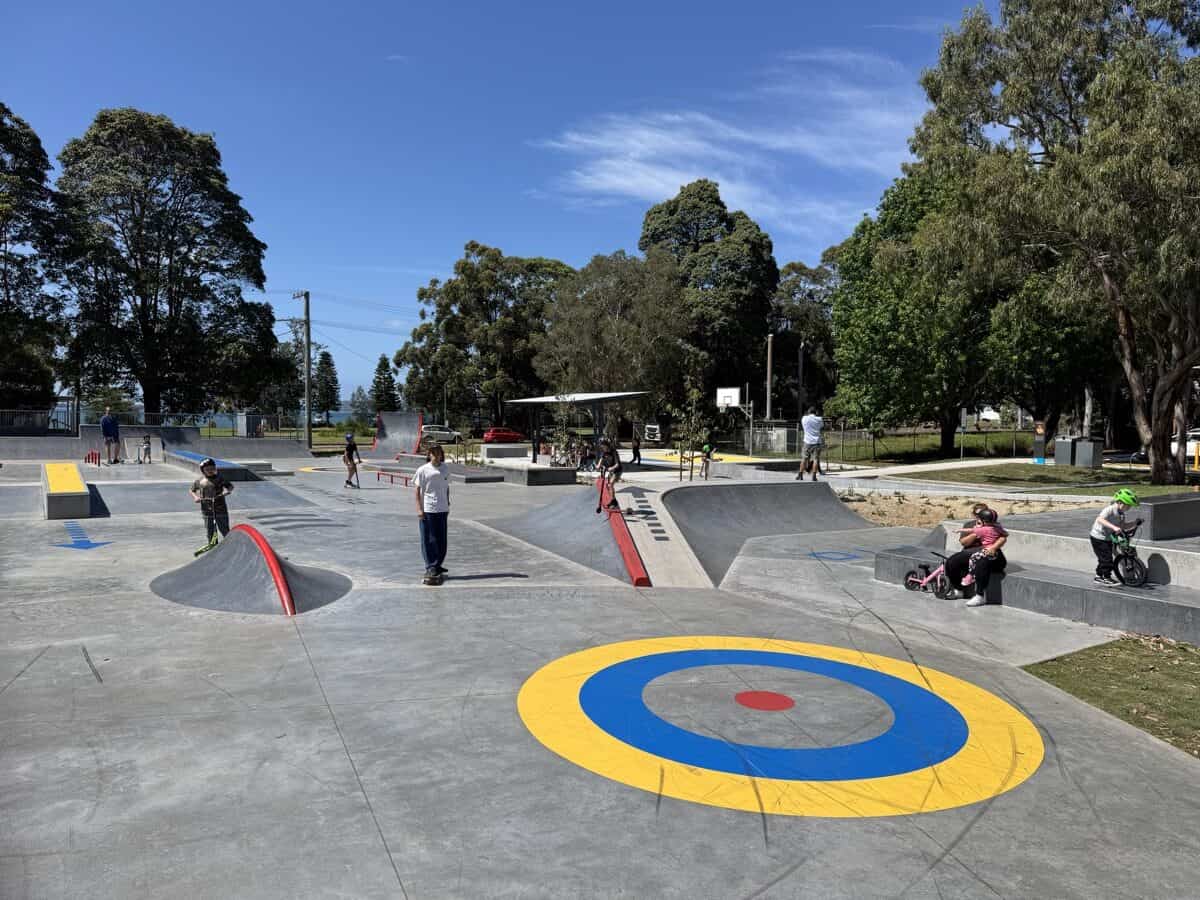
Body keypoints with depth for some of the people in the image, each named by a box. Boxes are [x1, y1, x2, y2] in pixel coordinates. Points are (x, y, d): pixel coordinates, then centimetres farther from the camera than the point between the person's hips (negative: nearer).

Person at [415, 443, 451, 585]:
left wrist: (448, 505, 15)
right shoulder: (423, 470, -5)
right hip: (427, 510, -4)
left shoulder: (445, 470, 6)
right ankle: (430, 568, 7)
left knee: (441, 540, 8)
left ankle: (437, 566, 22)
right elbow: (418, 491, -3)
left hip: (442, 509, 4)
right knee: (428, 540, 0)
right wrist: (419, 509, -9)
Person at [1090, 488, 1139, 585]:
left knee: (1104, 558, 15)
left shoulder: (1121, 513, 4)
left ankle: (1098, 577, 27)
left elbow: (1122, 526, 8)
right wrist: (1114, 527, -50)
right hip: (1098, 537, -9)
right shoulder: (1110, 509, -24)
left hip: (1108, 538, 9)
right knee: (1107, 557, -9)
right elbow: (1100, 519, -41)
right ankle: (1107, 578, 3)